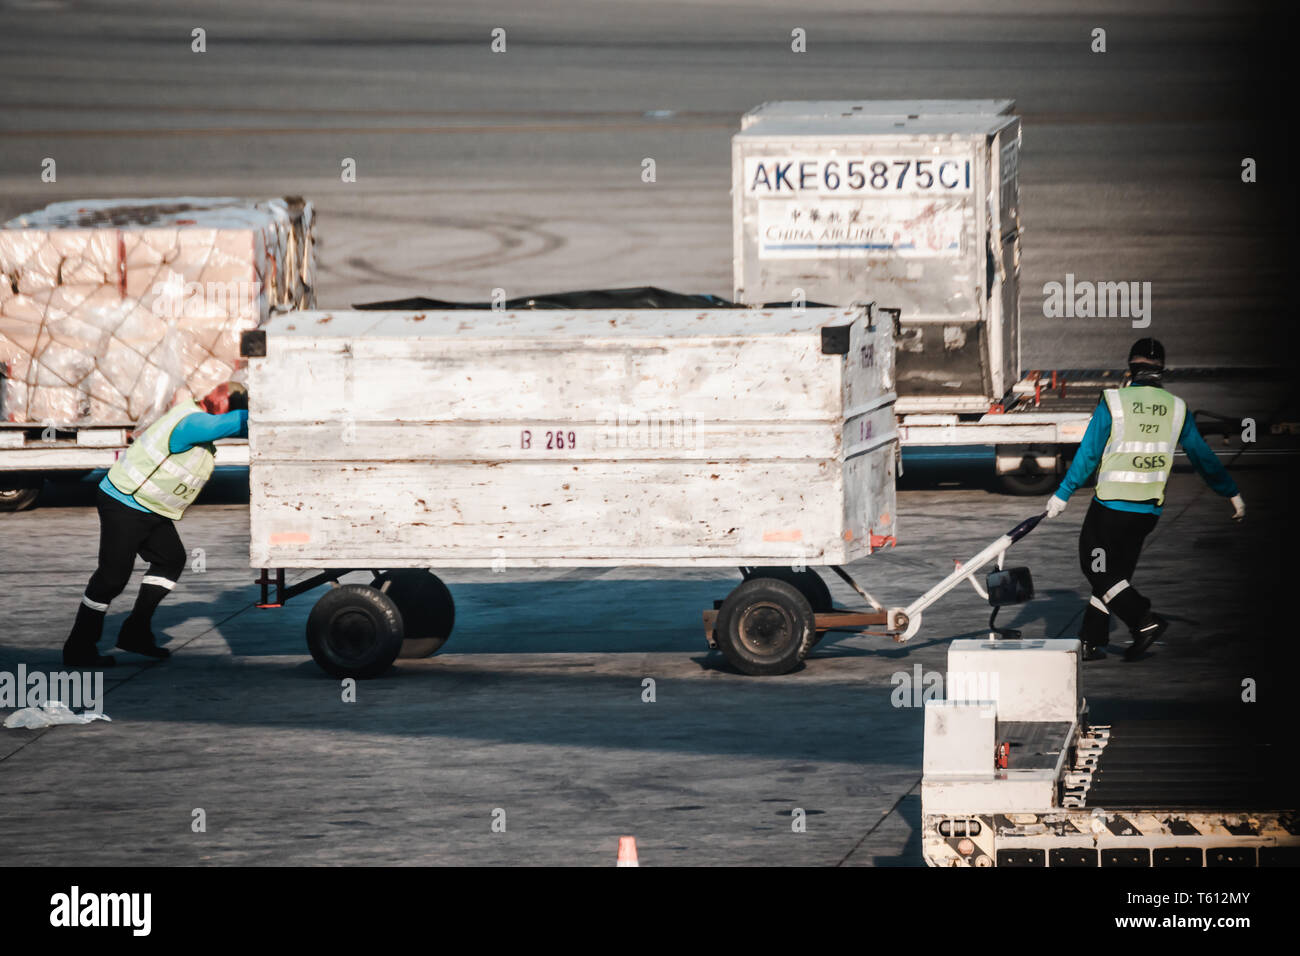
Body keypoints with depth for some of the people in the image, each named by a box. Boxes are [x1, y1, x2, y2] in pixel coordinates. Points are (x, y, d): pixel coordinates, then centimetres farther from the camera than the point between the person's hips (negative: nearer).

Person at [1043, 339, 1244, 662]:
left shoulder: (1114, 402, -8)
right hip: (1150, 510, 4)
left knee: (1099, 571, 5)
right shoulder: (1176, 408, 2)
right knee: (1116, 572, 14)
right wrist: (1232, 493, 22)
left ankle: (1145, 620, -12)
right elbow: (1202, 457, 10)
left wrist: (1062, 495, 0)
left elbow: (1088, 454, -8)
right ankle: (1092, 641, 13)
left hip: (1111, 507, -4)